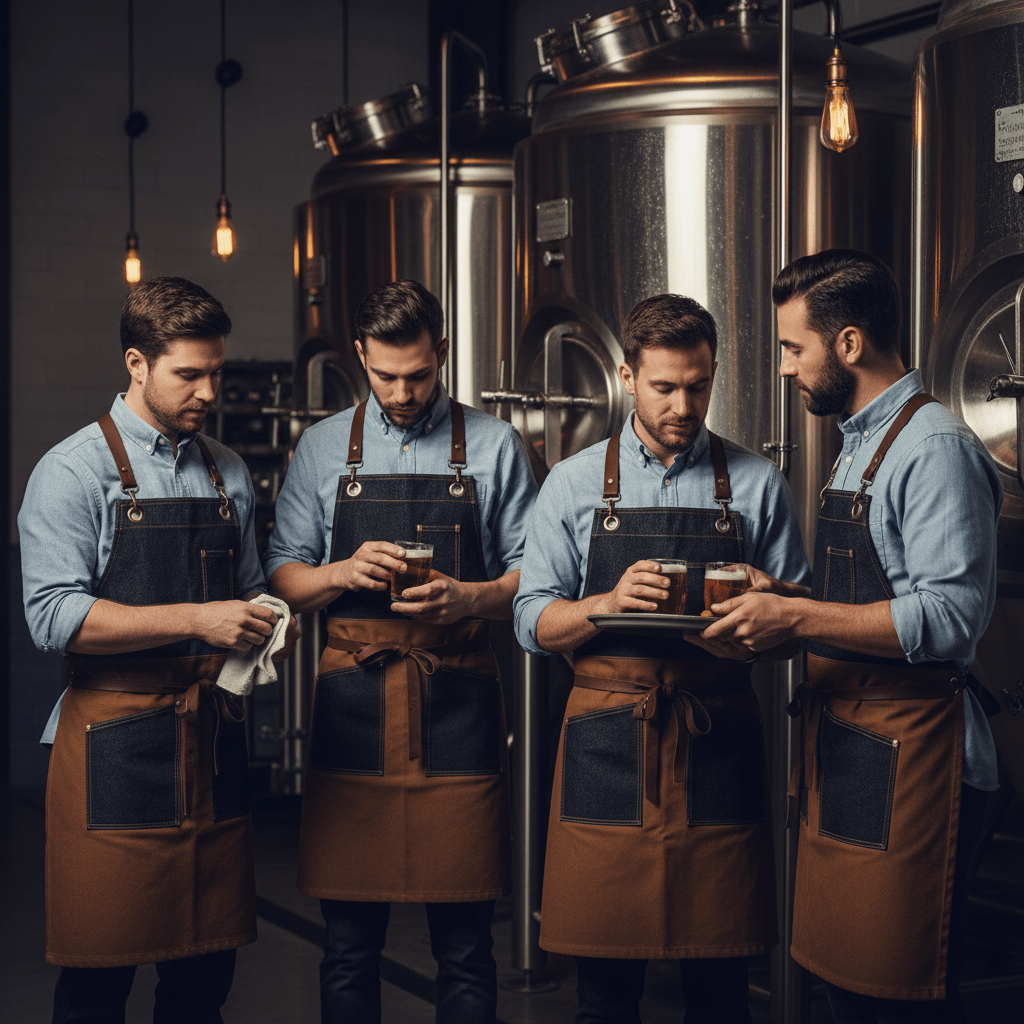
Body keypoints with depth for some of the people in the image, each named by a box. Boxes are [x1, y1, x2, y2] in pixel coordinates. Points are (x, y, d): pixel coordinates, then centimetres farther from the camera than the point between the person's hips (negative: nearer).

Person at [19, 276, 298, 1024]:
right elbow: (55, 616, -14)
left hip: (215, 743, 5)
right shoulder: (75, 471, -4)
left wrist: (267, 626, 2)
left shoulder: (230, 475, 15)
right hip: (114, 753, -5)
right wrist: (197, 620, -19)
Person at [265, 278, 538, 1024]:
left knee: (465, 947, 0)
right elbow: (282, 577, 10)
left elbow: (531, 576, 5)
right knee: (349, 946, 4)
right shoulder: (323, 447, 11)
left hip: (459, 707, -1)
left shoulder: (495, 447, 7)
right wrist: (344, 572, -10)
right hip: (351, 704, 1)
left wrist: (467, 598, -14)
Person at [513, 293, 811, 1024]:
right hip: (607, 747, 0)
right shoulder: (575, 484, 8)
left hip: (718, 745, 0)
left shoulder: (759, 485, 8)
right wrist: (607, 603, -13)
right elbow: (533, 622, 6)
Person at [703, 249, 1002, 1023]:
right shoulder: (859, 446, 20)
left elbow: (951, 616, -21)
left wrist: (798, 617, -20)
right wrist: (779, 601, 13)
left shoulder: (936, 448, -12)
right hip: (844, 749, 9)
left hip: (909, 757, -9)